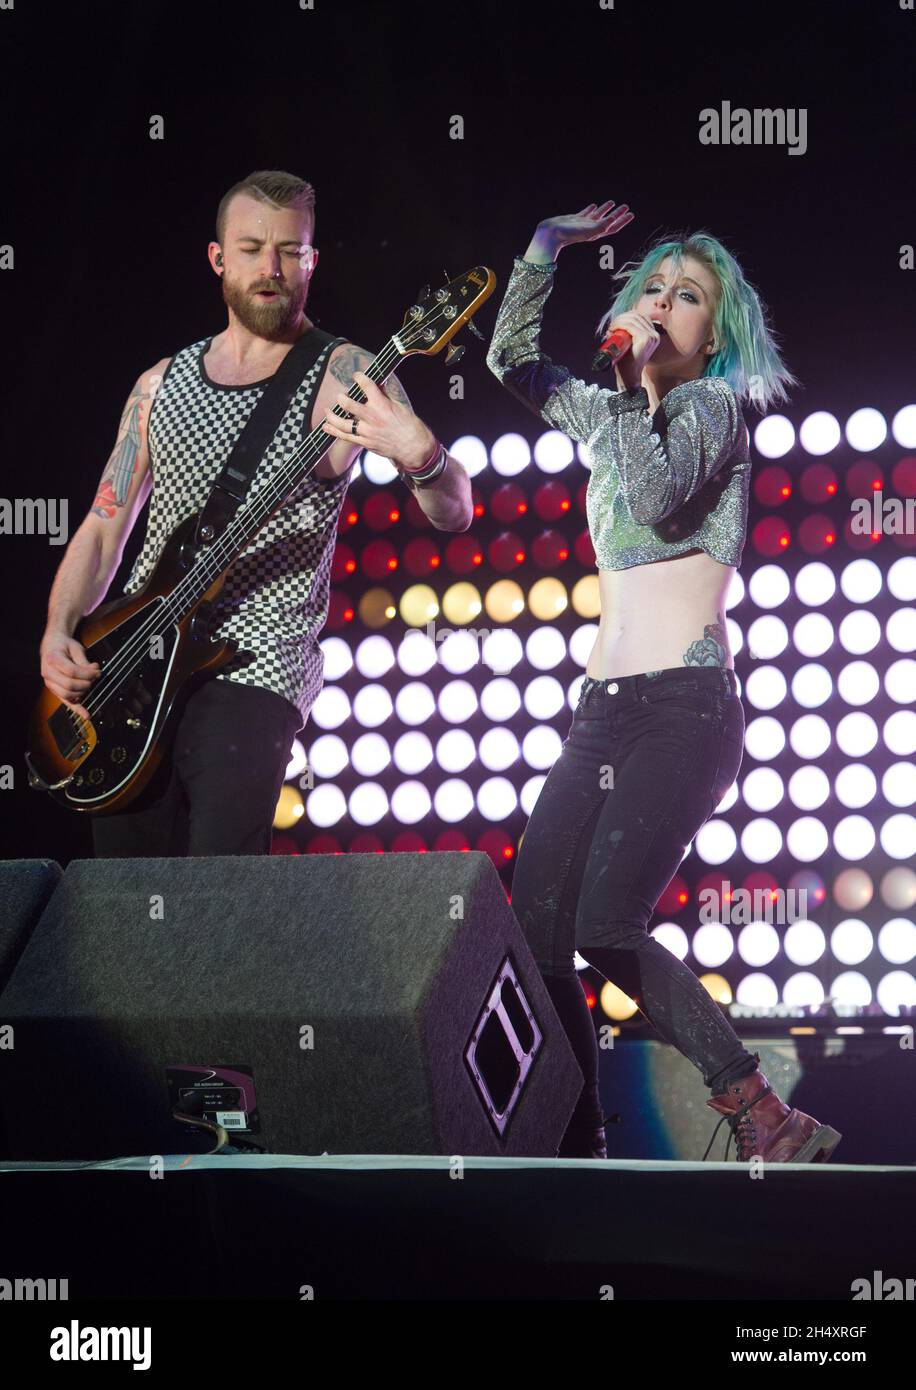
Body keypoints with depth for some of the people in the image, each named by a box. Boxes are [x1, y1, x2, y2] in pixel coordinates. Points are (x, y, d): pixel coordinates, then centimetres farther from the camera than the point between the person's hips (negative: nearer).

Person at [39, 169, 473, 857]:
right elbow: (103, 526, 18)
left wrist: (420, 454, -34)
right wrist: (59, 633, 1)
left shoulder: (345, 378, -1)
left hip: (253, 666, -5)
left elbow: (454, 512, -11)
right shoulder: (161, 383, 15)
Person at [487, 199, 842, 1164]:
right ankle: (577, 1146, 1)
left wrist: (634, 379, -7)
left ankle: (767, 1123, -14)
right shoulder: (611, 415, 22)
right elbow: (512, 360, 30)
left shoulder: (715, 406, 2)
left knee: (607, 927, -21)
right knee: (535, 931, -5)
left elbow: (660, 497, -15)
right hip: (604, 710, 7)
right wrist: (543, 252, 19)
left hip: (686, 705, -7)